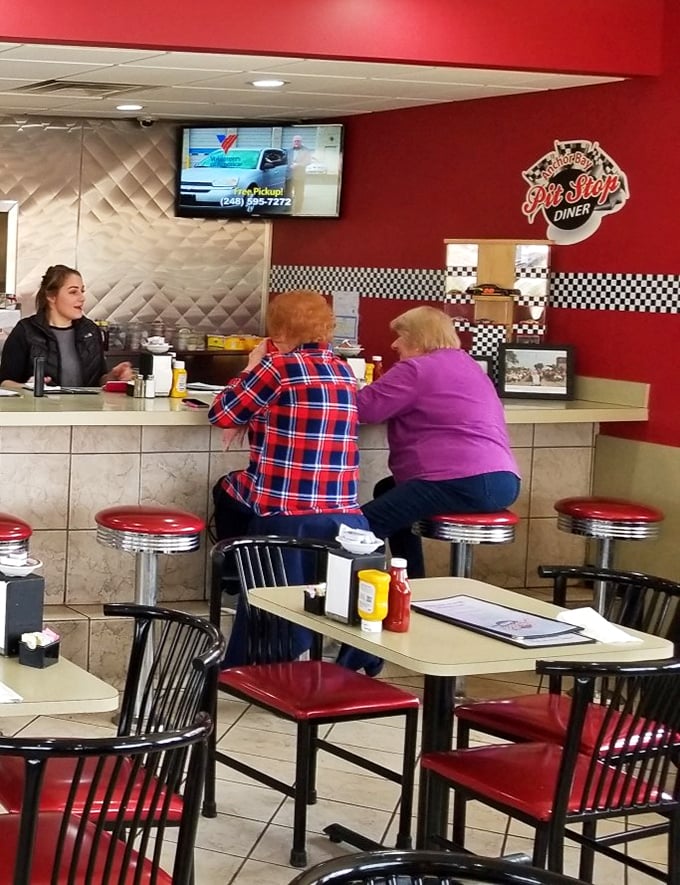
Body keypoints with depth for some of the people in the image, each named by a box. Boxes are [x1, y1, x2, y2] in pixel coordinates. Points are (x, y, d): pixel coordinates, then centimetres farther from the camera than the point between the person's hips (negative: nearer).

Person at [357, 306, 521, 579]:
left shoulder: (416, 369, -3)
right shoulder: (466, 364, 27)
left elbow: (365, 408, -6)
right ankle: (412, 585, 27)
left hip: (468, 483, -11)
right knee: (388, 491, 28)